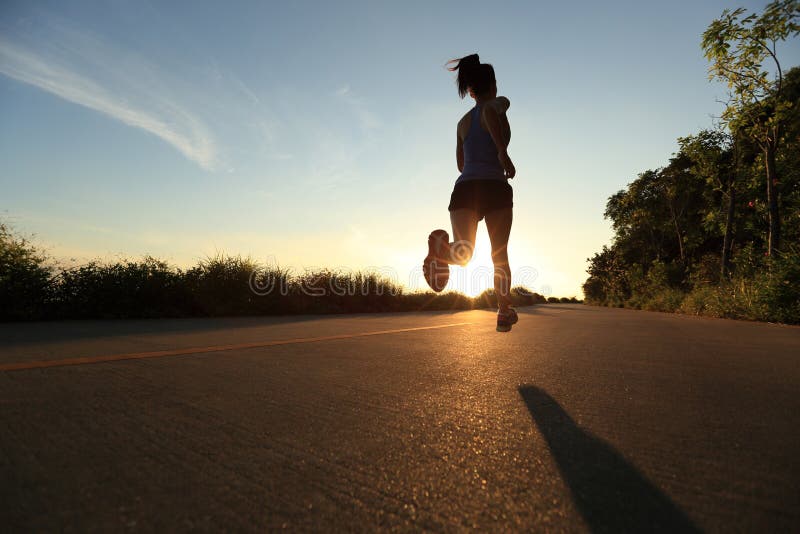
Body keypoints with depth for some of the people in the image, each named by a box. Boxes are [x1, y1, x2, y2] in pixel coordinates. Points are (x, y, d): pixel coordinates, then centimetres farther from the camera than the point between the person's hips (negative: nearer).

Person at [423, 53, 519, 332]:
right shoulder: (499, 103, 9)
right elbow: (489, 110, -18)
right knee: (500, 254, 12)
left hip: (464, 189, 3)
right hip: (495, 188, -3)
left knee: (464, 252, -12)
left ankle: (441, 247, -48)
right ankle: (504, 312, 19)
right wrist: (503, 152, -19)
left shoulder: (463, 121, 25)